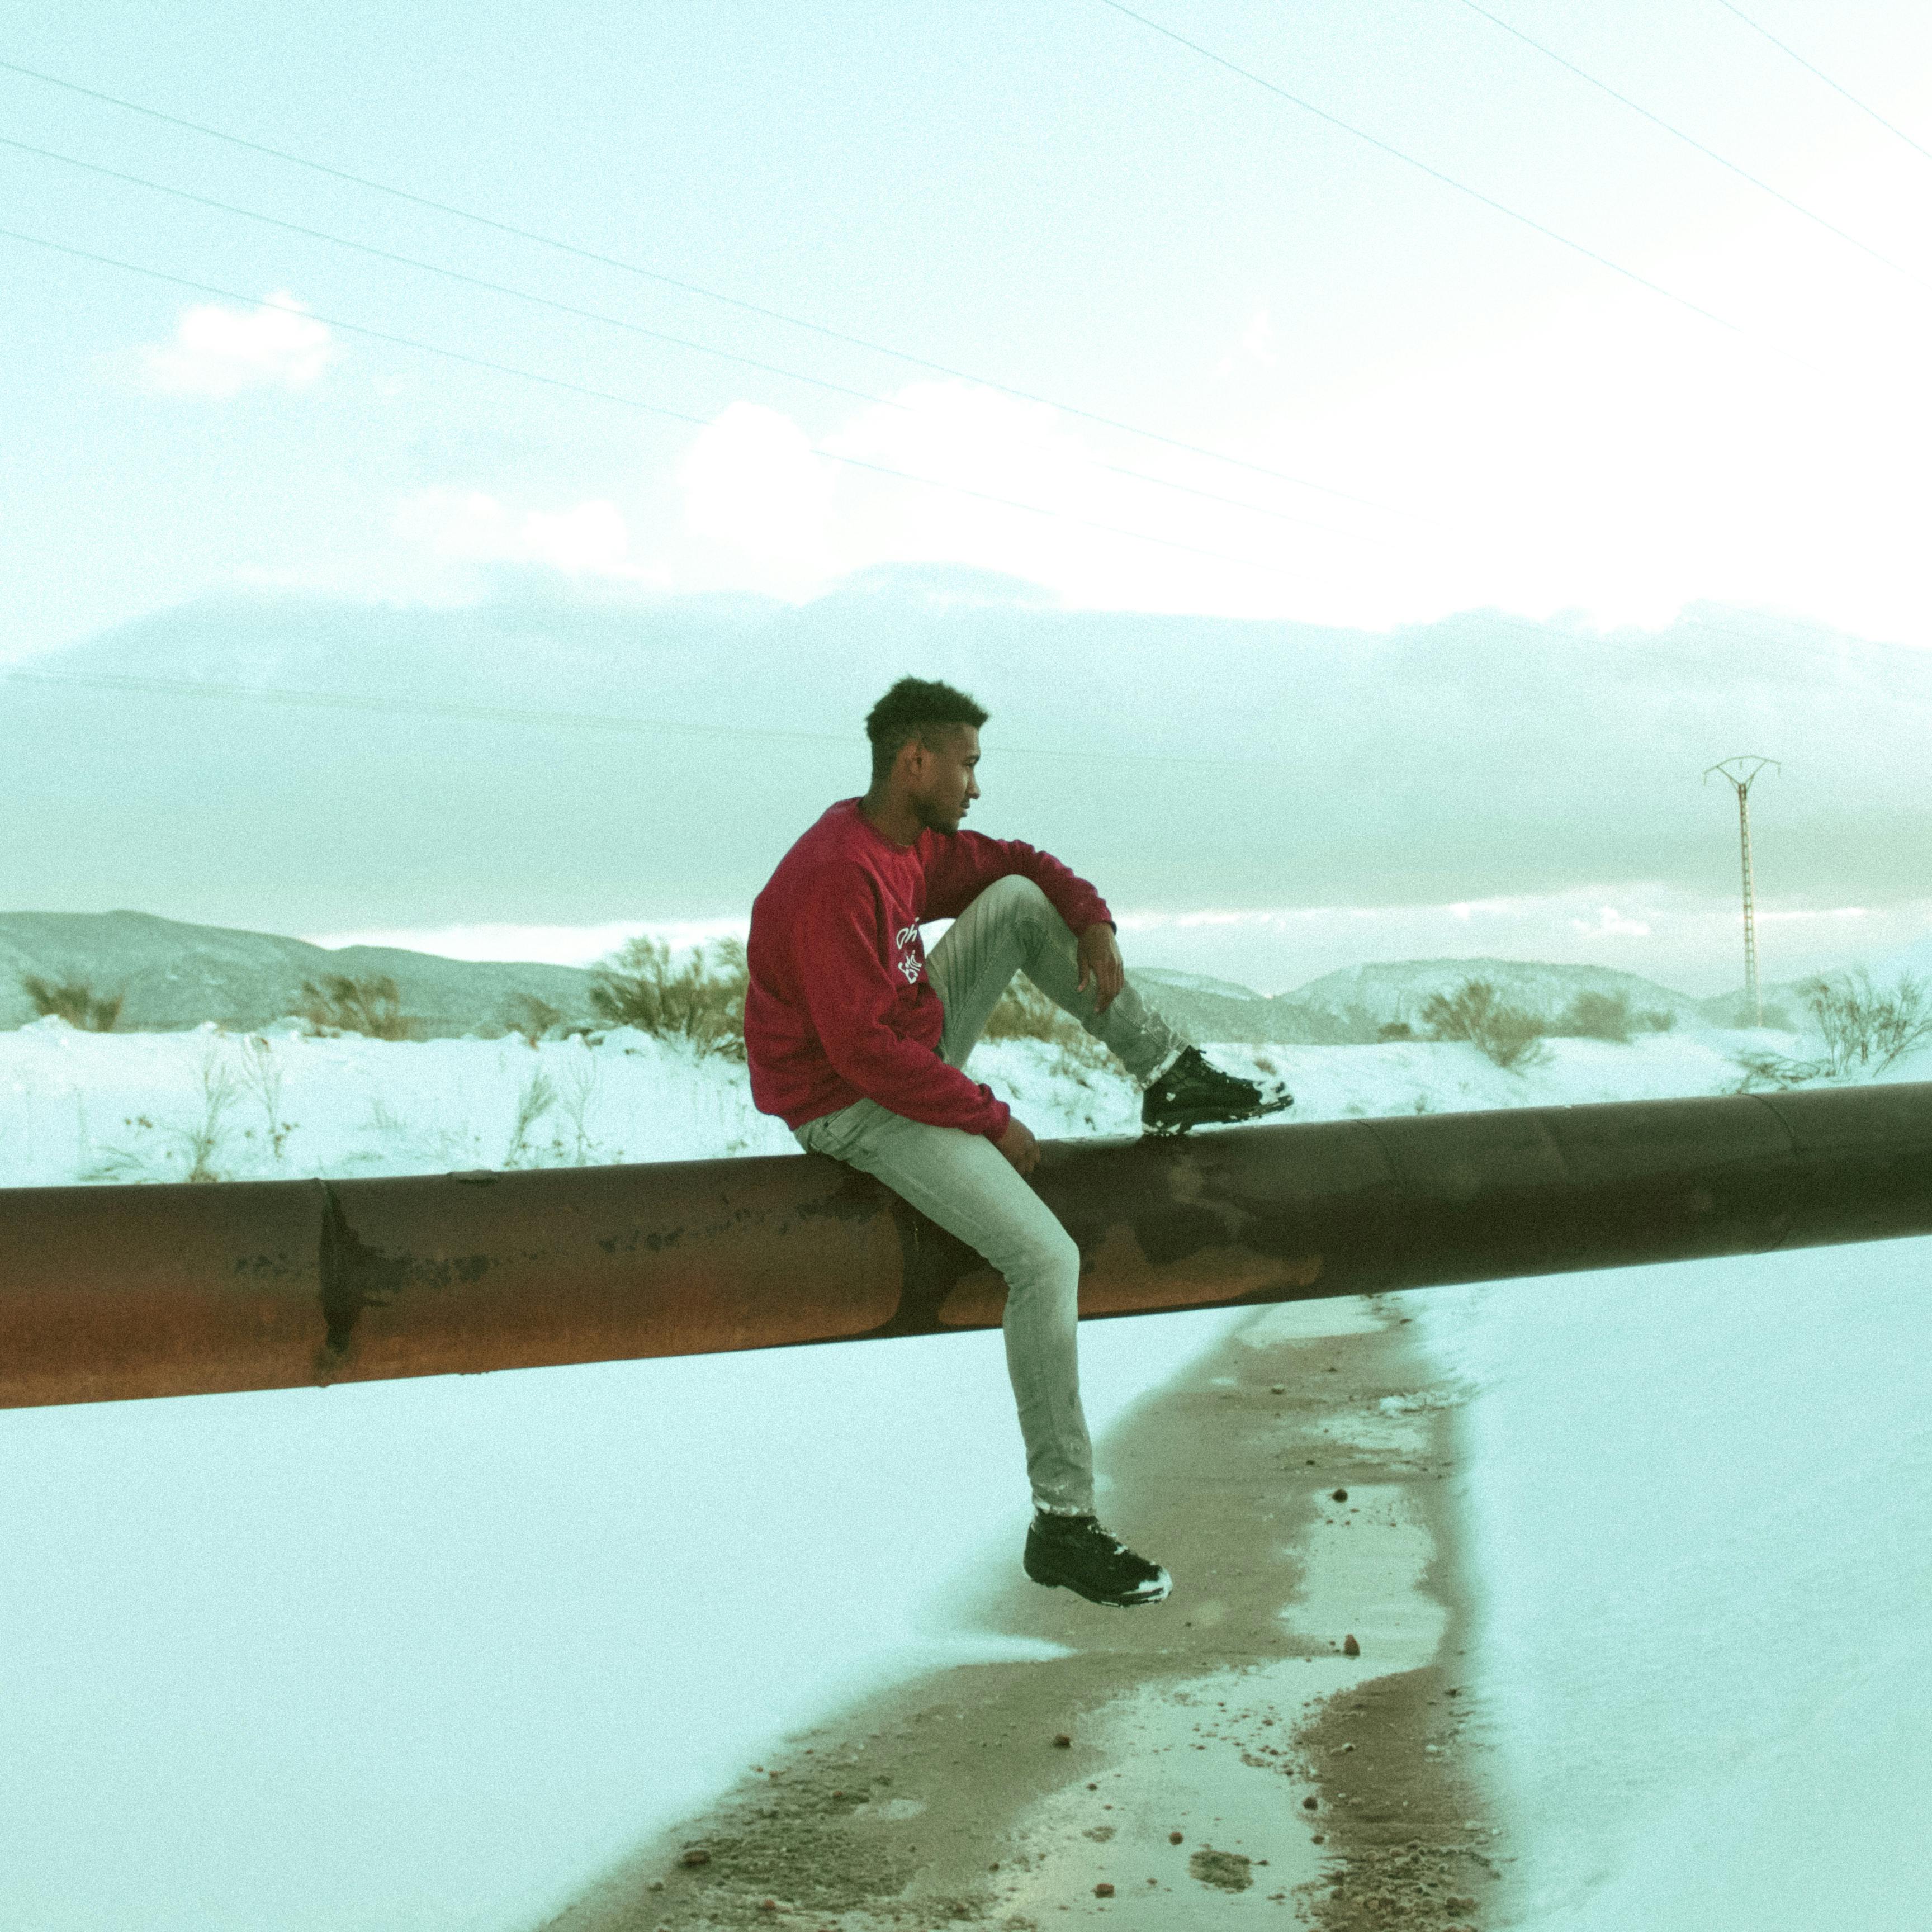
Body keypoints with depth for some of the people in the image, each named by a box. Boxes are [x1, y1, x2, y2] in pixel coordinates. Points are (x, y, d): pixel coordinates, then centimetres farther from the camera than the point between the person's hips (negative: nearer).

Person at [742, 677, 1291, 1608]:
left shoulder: (911, 842, 1)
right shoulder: (838, 878, -28)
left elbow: (1011, 861, 18)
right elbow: (864, 1049, -30)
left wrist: (1092, 920, -3)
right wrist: (991, 1121, -20)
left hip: (913, 1056, 10)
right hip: (852, 1108, -9)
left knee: (1020, 899, 7)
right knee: (1047, 1259, -20)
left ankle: (1168, 1074, 14)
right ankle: (1062, 1524, -10)